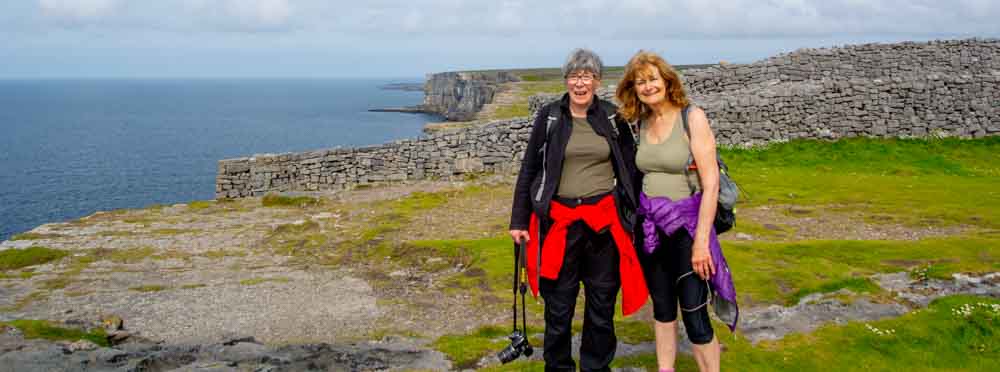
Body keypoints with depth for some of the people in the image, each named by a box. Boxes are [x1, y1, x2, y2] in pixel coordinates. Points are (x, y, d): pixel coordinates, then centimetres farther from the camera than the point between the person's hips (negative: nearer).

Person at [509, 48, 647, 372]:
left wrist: (634, 216, 4)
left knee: (602, 302, 10)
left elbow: (630, 168, 9)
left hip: (605, 221, 1)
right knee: (559, 305, 6)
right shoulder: (549, 116, 1)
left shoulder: (612, 117, 4)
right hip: (560, 221, -1)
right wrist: (519, 221, 1)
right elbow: (529, 169, 3)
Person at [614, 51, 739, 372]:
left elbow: (711, 184, -15)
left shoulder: (692, 117, -11)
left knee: (694, 313, -4)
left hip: (685, 224, -5)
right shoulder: (639, 123, 5)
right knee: (662, 308, 14)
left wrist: (701, 240, -19)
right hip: (649, 226, 5)